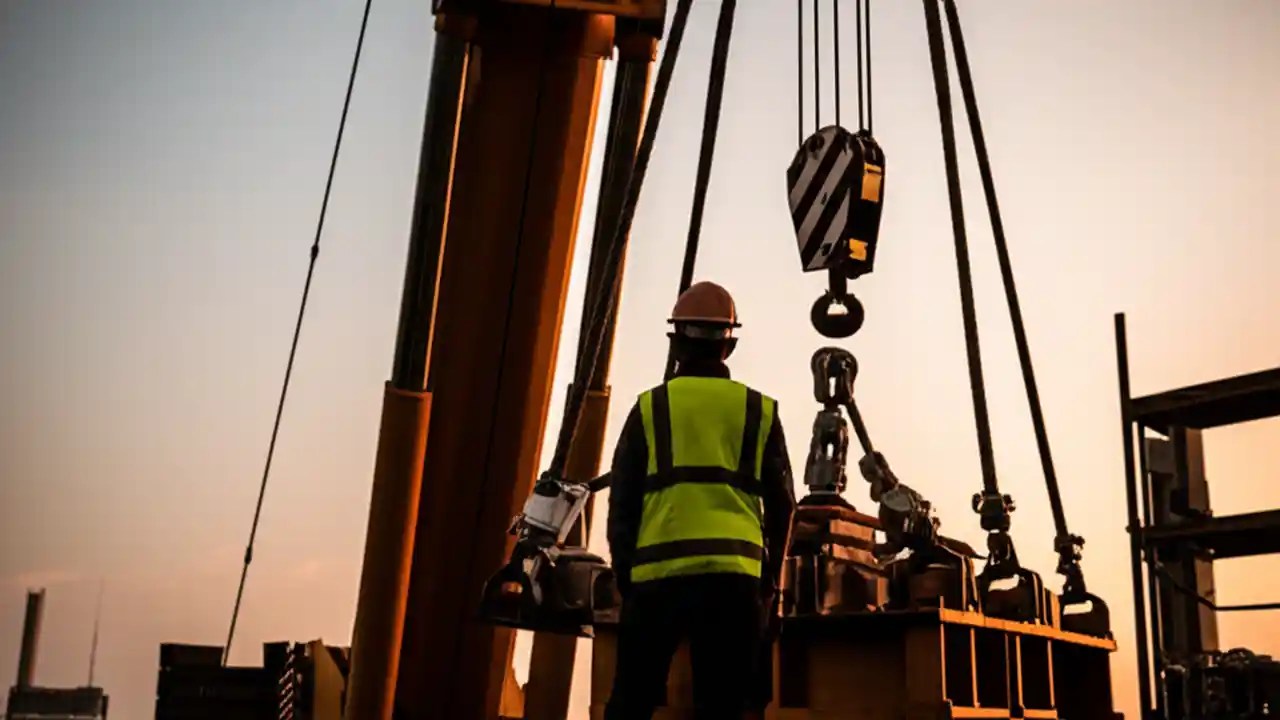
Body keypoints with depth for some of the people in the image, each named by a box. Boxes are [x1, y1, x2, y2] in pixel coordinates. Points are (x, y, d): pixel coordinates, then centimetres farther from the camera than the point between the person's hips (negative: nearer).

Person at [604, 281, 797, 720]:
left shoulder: (650, 408, 8)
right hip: (734, 573, 1)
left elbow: (622, 501, 7)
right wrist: (770, 582, 18)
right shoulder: (760, 411, 11)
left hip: (657, 572, -1)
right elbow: (780, 504, 11)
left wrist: (624, 571, 14)